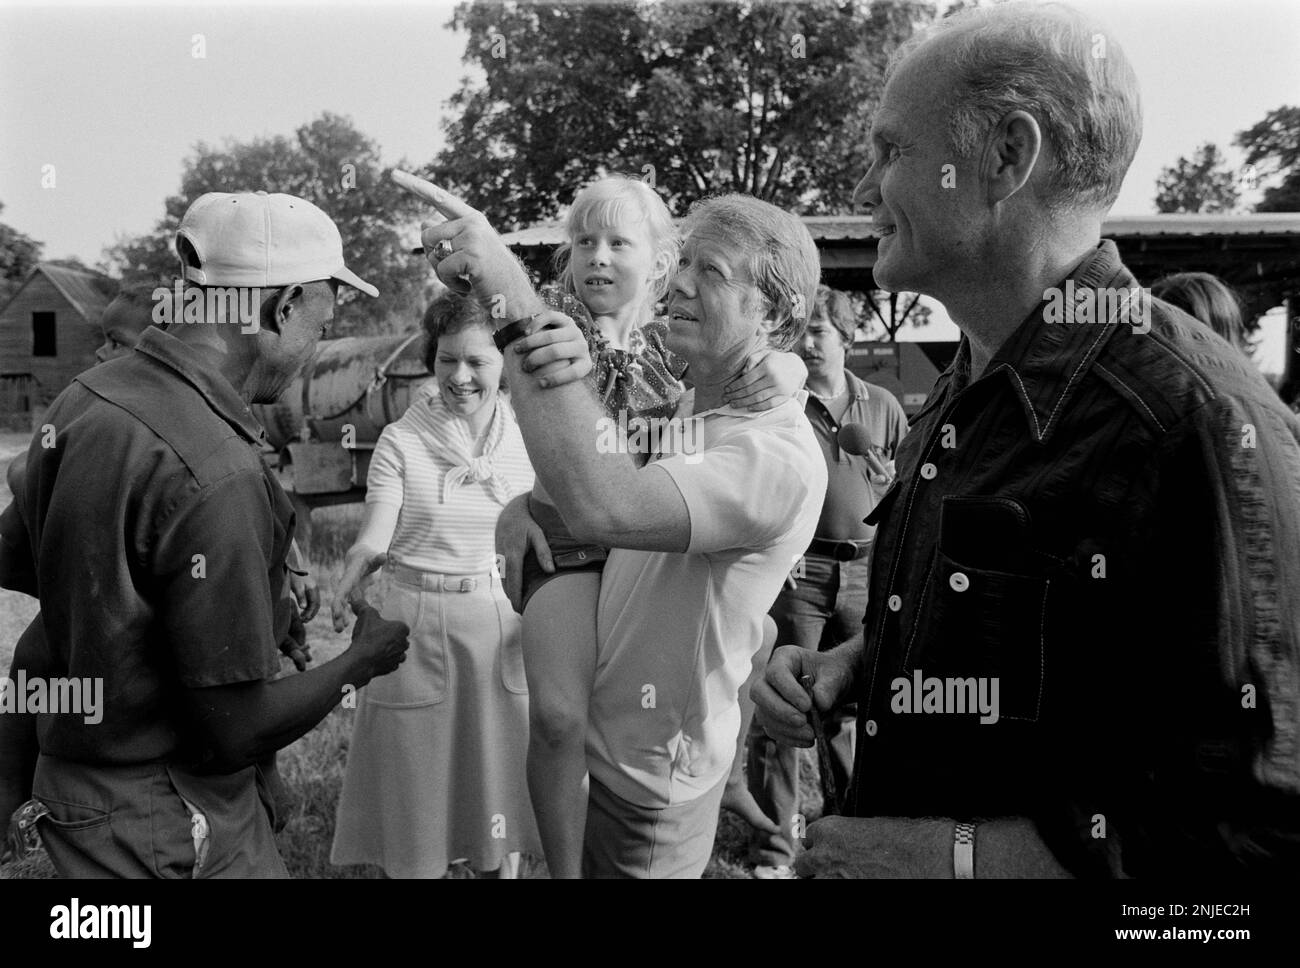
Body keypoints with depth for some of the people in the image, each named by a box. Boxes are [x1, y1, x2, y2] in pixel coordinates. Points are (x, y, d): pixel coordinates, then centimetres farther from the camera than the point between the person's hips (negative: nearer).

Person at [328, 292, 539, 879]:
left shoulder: (526, 440, 1)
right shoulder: (401, 441, -4)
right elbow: (374, 539, -11)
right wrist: (343, 588, -30)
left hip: (504, 626, 2)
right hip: (416, 625, -1)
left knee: (502, 779, 14)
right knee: (414, 785, 10)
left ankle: (502, 865, 35)